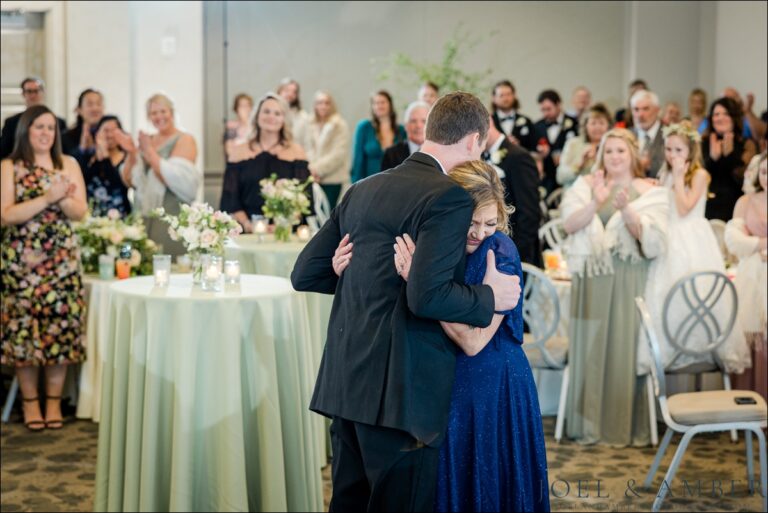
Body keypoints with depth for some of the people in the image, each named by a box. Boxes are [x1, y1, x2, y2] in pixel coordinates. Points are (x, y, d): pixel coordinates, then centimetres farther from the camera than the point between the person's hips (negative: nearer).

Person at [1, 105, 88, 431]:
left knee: (61, 327, 0)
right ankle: (30, 401, 12)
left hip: (62, 260, 2)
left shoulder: (69, 165, 8)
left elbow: (80, 212, 3)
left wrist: (62, 196, -17)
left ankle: (54, 401, 11)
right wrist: (47, 198, -17)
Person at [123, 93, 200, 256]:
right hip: (144, 216, 6)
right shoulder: (147, 141, 15)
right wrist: (131, 154, -2)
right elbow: (130, 180, 14)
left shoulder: (185, 140, -3)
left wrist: (150, 152, -15)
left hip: (172, 218, -6)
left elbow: (176, 179, -17)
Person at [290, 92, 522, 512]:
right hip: (401, 392, -8)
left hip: (345, 383, 8)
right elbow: (427, 297, -22)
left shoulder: (362, 190, 12)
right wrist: (490, 297, -6)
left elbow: (304, 275, 13)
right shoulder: (449, 198, -11)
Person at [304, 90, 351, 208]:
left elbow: (339, 153, -9)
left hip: (333, 178, -4)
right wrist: (311, 168, -7)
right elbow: (310, 151, 11)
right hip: (315, 178, 4)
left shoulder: (339, 125, -4)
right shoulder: (312, 126, 12)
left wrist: (319, 168, -11)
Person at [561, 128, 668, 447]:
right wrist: (595, 202, -20)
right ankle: (589, 423, 11)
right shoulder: (586, 185, 8)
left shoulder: (649, 192, 3)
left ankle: (625, 425, 9)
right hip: (591, 279, 2)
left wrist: (626, 209, -22)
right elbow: (569, 224, -5)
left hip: (629, 282, -1)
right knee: (589, 347, 2)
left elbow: (650, 238, -8)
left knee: (625, 347, -1)